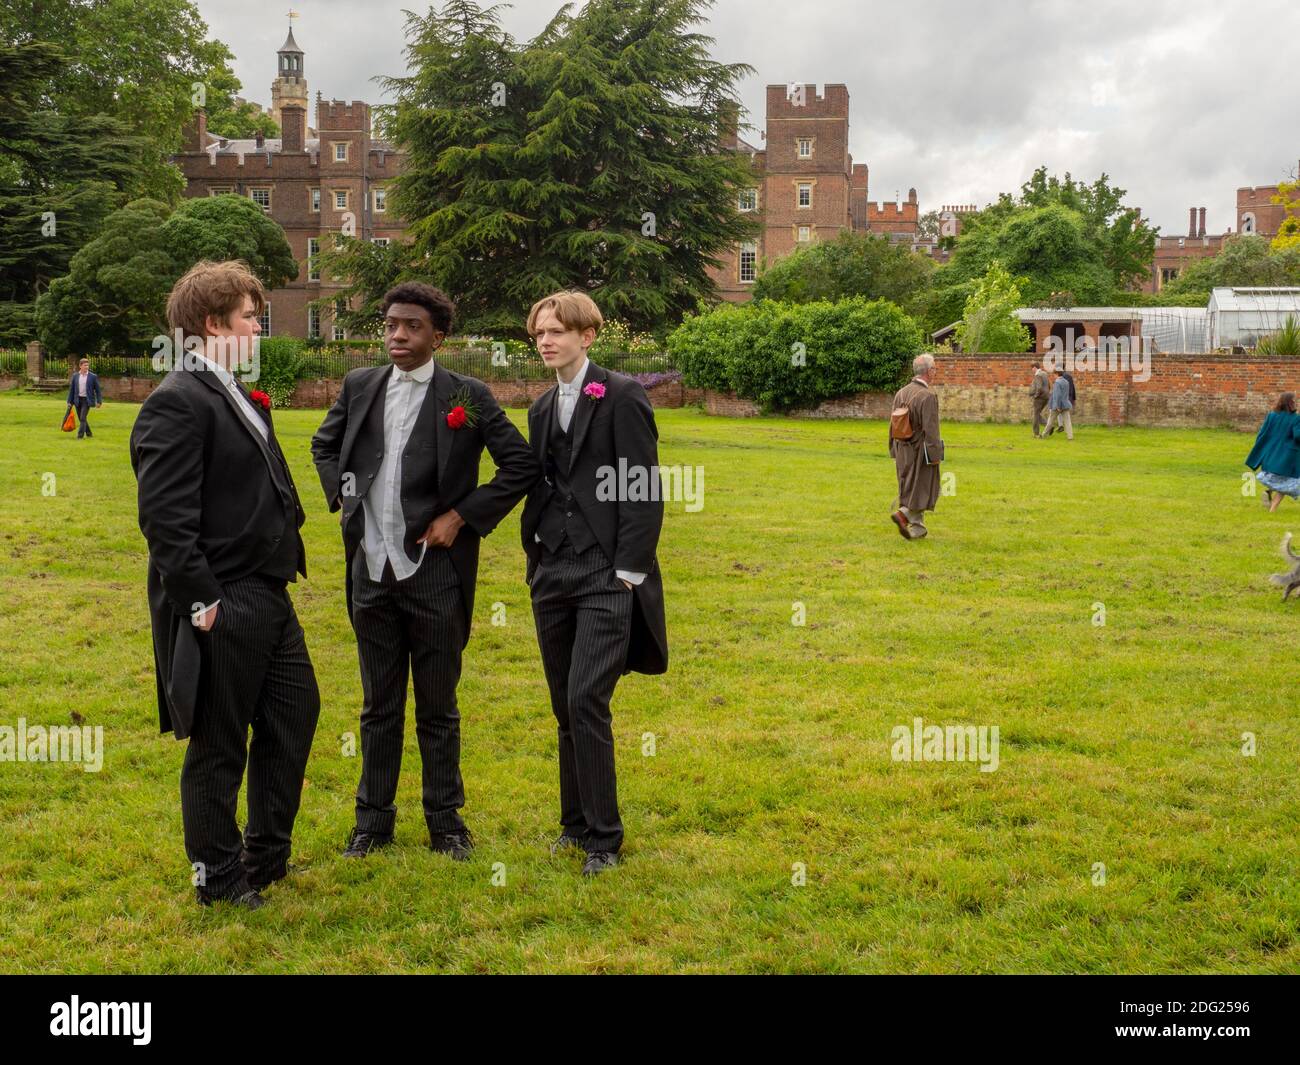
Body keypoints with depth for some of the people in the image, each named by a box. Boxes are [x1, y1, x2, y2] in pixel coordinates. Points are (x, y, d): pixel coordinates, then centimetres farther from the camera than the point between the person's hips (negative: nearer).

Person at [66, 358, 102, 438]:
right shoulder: (75, 376, 4)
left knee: (83, 418, -14)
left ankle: (80, 435, -11)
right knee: (81, 419, 11)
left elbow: (97, 390, 0)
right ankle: (88, 433, 27)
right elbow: (71, 389, 8)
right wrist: (70, 401, 4)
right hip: (77, 400, 4)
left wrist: (99, 401, -5)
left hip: (87, 400, -4)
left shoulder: (93, 377, -3)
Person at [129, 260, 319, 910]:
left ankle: (267, 856, 33)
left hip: (266, 597, 10)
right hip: (222, 610, -10)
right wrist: (201, 602, -22)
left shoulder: (233, 394, 13)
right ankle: (217, 877, 22)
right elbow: (164, 517, -23)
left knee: (295, 713, 18)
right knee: (219, 746, 5)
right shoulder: (178, 402, -17)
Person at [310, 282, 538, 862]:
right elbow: (324, 444, 23)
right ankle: (373, 816, 25)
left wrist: (461, 516, -9)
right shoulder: (359, 385, 6)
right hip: (371, 569, 3)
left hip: (435, 570, -3)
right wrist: (341, 494, 8)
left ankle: (445, 818, 22)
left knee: (438, 707, 8)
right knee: (379, 706, 13)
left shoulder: (467, 396, -6)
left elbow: (523, 464, -5)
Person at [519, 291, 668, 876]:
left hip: (607, 573, -7)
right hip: (553, 573, 7)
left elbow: (644, 489, -10)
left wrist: (628, 571, -14)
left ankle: (603, 836, -1)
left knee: (587, 701, -13)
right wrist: (534, 557, 13)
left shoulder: (622, 396, -6)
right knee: (565, 707, 11)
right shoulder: (542, 408, 15)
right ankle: (575, 822, 23)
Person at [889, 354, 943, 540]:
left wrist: (894, 451, 18)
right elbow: (931, 429, -20)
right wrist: (935, 455, -15)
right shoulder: (928, 396, -18)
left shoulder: (901, 393, 3)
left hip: (903, 450, 7)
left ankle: (917, 528, 19)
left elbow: (893, 425, 10)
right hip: (921, 450, -7)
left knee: (910, 488, 14)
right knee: (922, 488, 5)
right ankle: (903, 514, -12)